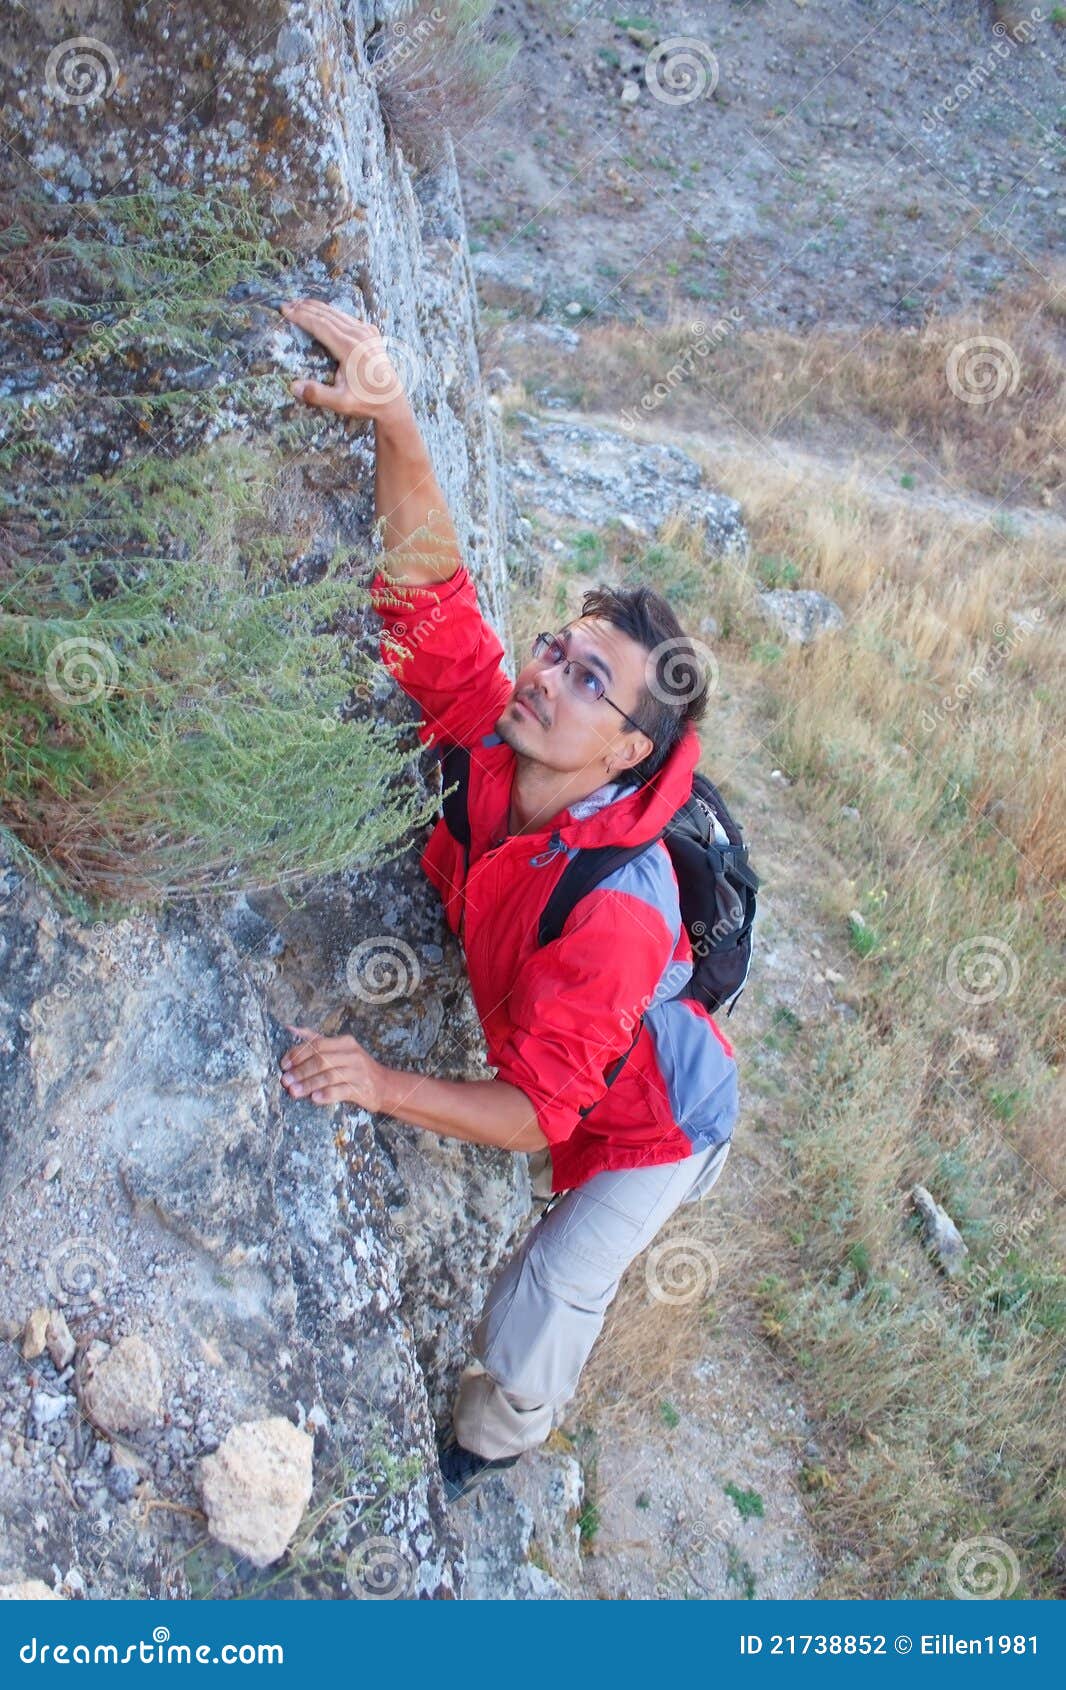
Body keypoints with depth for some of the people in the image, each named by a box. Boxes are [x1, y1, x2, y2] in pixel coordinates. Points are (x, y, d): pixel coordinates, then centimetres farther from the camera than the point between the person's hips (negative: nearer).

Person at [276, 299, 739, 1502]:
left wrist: (384, 1086, -47)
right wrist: (393, 422, -45)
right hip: (567, 1074, 5)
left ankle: (496, 1439, 43)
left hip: (647, 1127, -5)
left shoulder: (613, 910, -43)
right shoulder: (490, 740, -26)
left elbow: (537, 1113, -36)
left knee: (527, 1330, 9)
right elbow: (427, 586, -30)